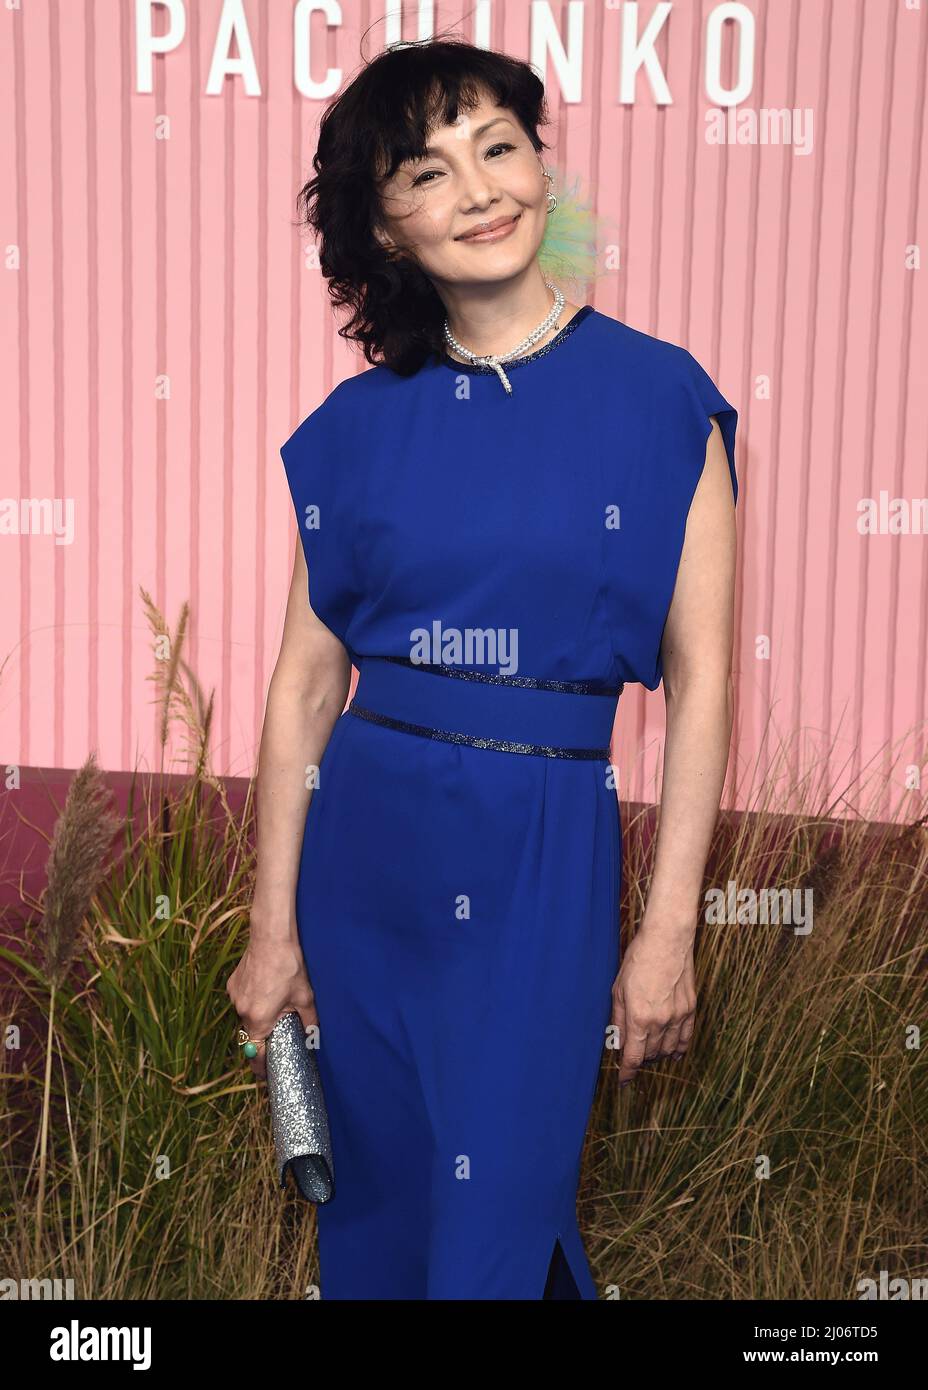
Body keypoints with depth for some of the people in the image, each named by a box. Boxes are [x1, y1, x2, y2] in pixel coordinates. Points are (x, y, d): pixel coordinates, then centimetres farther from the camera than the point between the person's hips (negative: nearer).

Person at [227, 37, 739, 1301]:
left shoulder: (660, 398, -4)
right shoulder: (358, 425, 2)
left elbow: (700, 680, -5)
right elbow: (305, 681, 2)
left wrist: (669, 931, -8)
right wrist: (274, 928, 0)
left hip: (547, 862, -2)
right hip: (365, 847, 3)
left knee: (497, 1230, 7)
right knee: (376, 1211, 17)